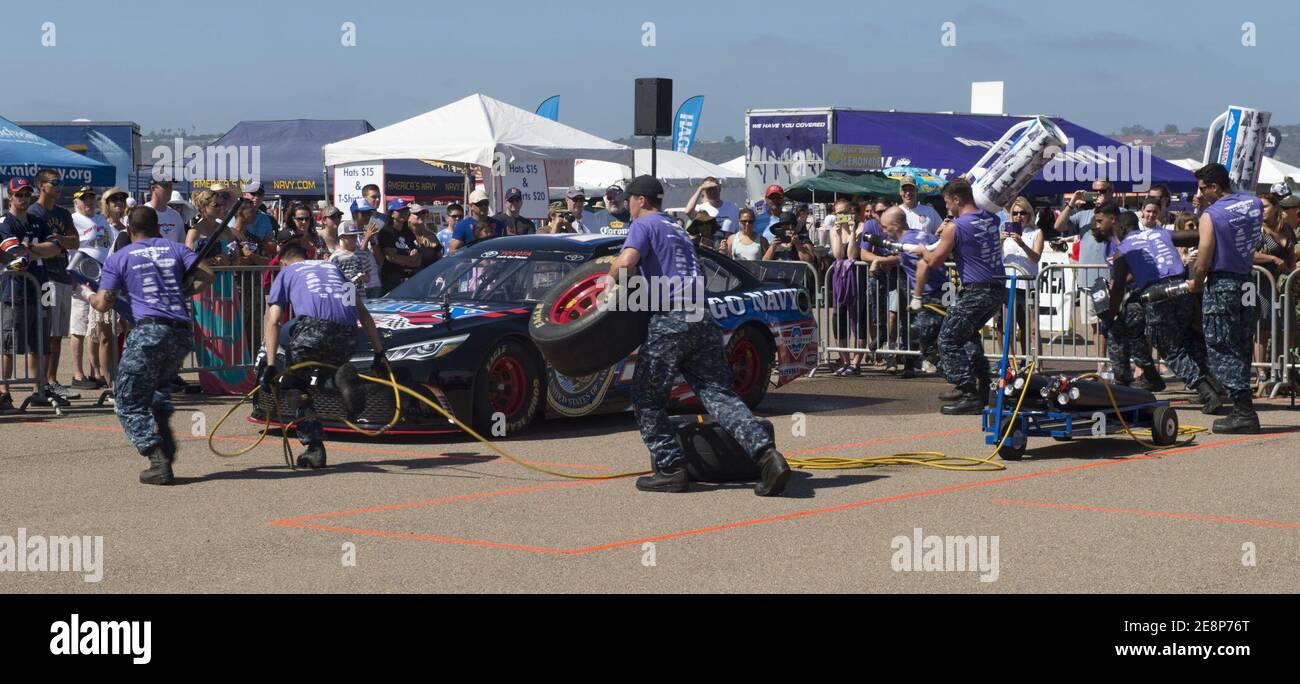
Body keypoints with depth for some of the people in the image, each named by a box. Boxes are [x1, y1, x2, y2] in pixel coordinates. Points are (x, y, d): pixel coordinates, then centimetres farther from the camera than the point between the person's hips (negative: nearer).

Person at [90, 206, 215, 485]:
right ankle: (164, 431, 7)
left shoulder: (119, 258, 9)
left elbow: (103, 303, 3)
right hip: (182, 333, 4)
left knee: (129, 404, 3)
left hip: (148, 331, -4)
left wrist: (91, 298, 25)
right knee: (159, 385, 30)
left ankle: (159, 460, -12)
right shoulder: (174, 248, 17)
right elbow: (206, 276, 6)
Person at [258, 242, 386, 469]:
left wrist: (270, 365, 5)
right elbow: (364, 313, 31)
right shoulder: (333, 268, 38)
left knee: (298, 390, 11)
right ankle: (344, 378, -8)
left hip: (313, 325, -3)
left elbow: (273, 321, 12)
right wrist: (379, 354, 29)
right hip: (347, 330, 3)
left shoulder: (286, 273, 27)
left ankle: (314, 449, 1)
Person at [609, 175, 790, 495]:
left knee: (647, 397, 7)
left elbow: (625, 262, -16)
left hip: (669, 321, -7)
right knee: (719, 393, 0)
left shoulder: (644, 225, 2)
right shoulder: (677, 230, 29)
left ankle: (670, 469, 4)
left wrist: (609, 284, 2)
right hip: (702, 319, 7)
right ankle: (766, 453, -17)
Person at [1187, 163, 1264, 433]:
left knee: (1223, 351, -1)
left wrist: (1195, 284, 6)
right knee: (1242, 350, 14)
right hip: (1247, 286, 7)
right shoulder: (1254, 204, 5)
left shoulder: (1210, 216, -14)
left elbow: (1202, 263, -15)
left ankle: (1243, 412, -7)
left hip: (1221, 287, -7)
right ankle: (1243, 411, 16)